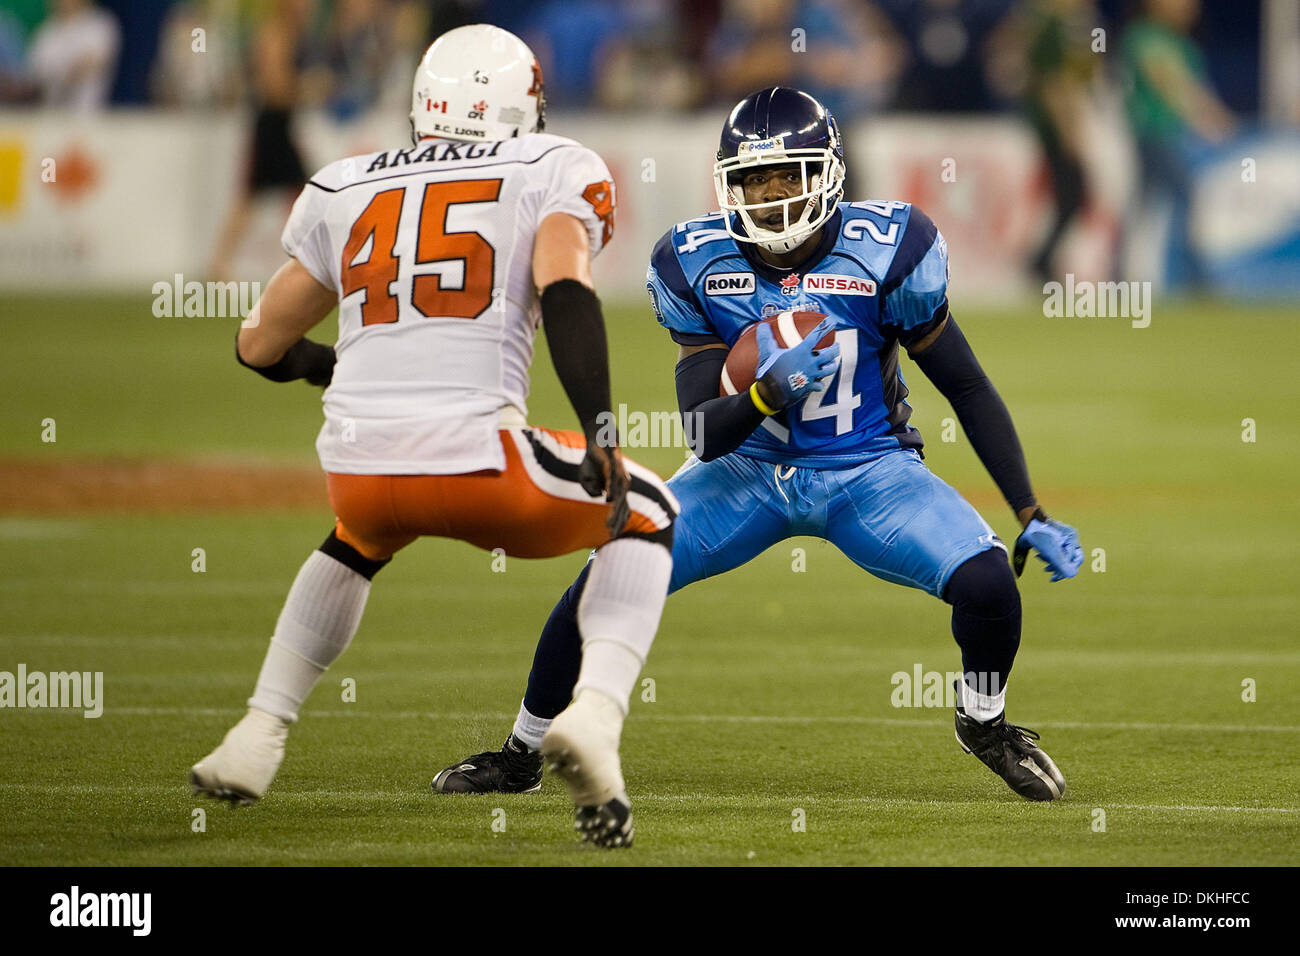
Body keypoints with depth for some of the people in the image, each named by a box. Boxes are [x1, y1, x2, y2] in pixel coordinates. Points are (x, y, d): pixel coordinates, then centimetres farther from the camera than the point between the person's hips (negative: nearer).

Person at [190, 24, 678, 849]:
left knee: (361, 539, 40)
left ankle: (256, 742, 29)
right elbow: (564, 292, -11)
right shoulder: (554, 173, 10)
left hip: (358, 463, 4)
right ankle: (593, 715, -2)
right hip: (476, 462, -4)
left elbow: (261, 346, 27)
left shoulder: (345, 191, 20)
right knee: (645, 515, 23)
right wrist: (600, 436, -14)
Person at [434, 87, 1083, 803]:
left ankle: (984, 723, 9)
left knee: (987, 583, -25)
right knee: (603, 585, -15)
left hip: (868, 469, -1)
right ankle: (522, 755, 9)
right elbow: (705, 434, -14)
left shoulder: (885, 251, -18)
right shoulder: (697, 265, -14)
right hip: (749, 468, 1)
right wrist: (770, 393, -37)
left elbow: (968, 388, -7)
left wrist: (1030, 515, -8)